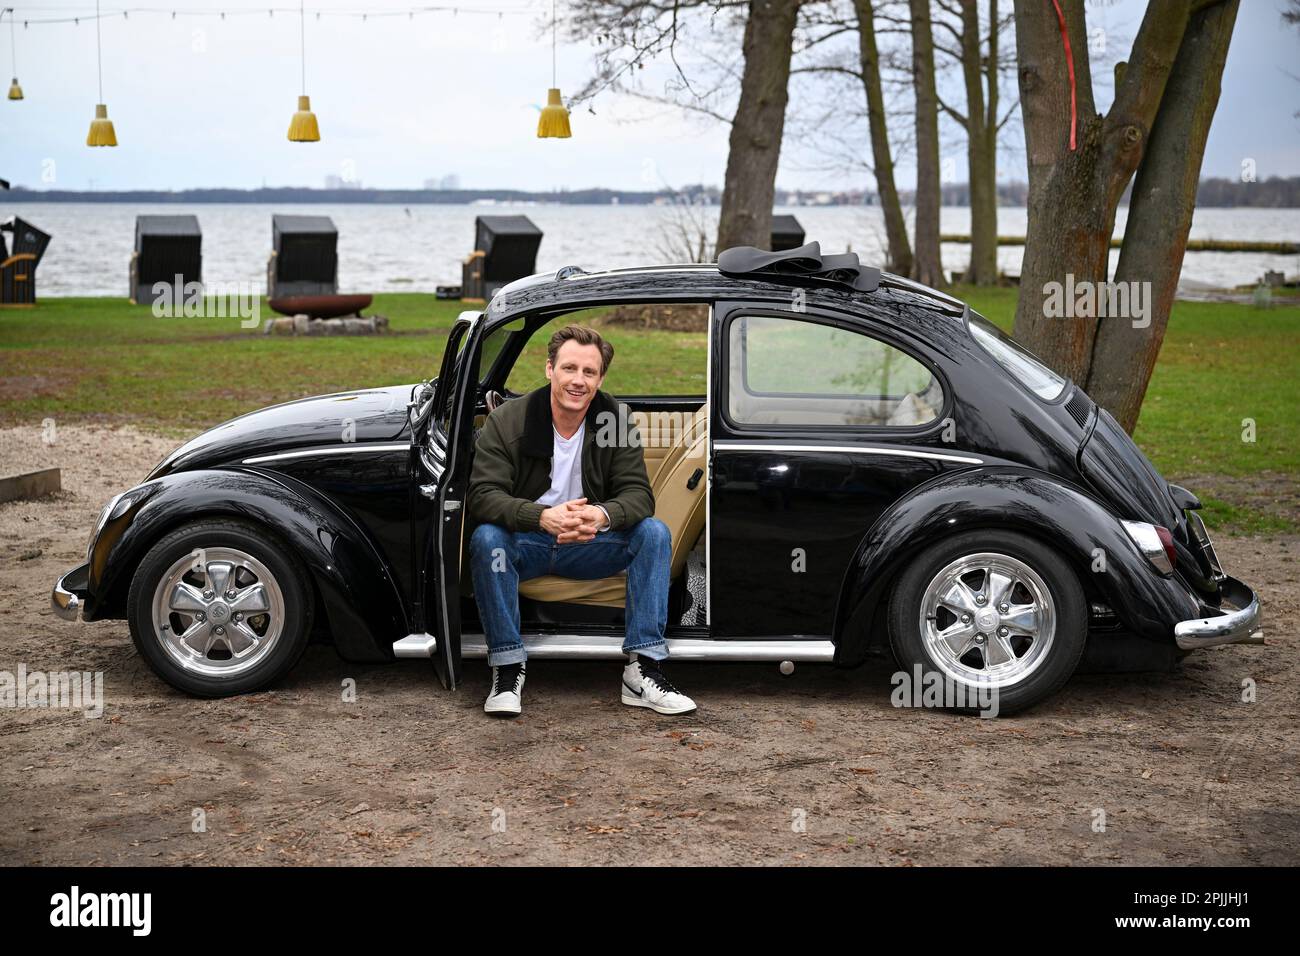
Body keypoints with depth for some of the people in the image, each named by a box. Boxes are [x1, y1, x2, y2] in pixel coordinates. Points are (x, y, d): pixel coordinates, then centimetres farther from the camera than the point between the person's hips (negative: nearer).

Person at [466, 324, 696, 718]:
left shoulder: (615, 421, -4)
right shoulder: (506, 420, -12)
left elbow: (638, 494, -11)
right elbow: (482, 496, -21)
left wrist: (603, 515, -37)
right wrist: (543, 517, -41)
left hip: (589, 545, 3)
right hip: (526, 544, -2)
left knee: (654, 533, -21)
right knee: (486, 538, -34)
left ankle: (643, 671, -23)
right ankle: (508, 668, -23)